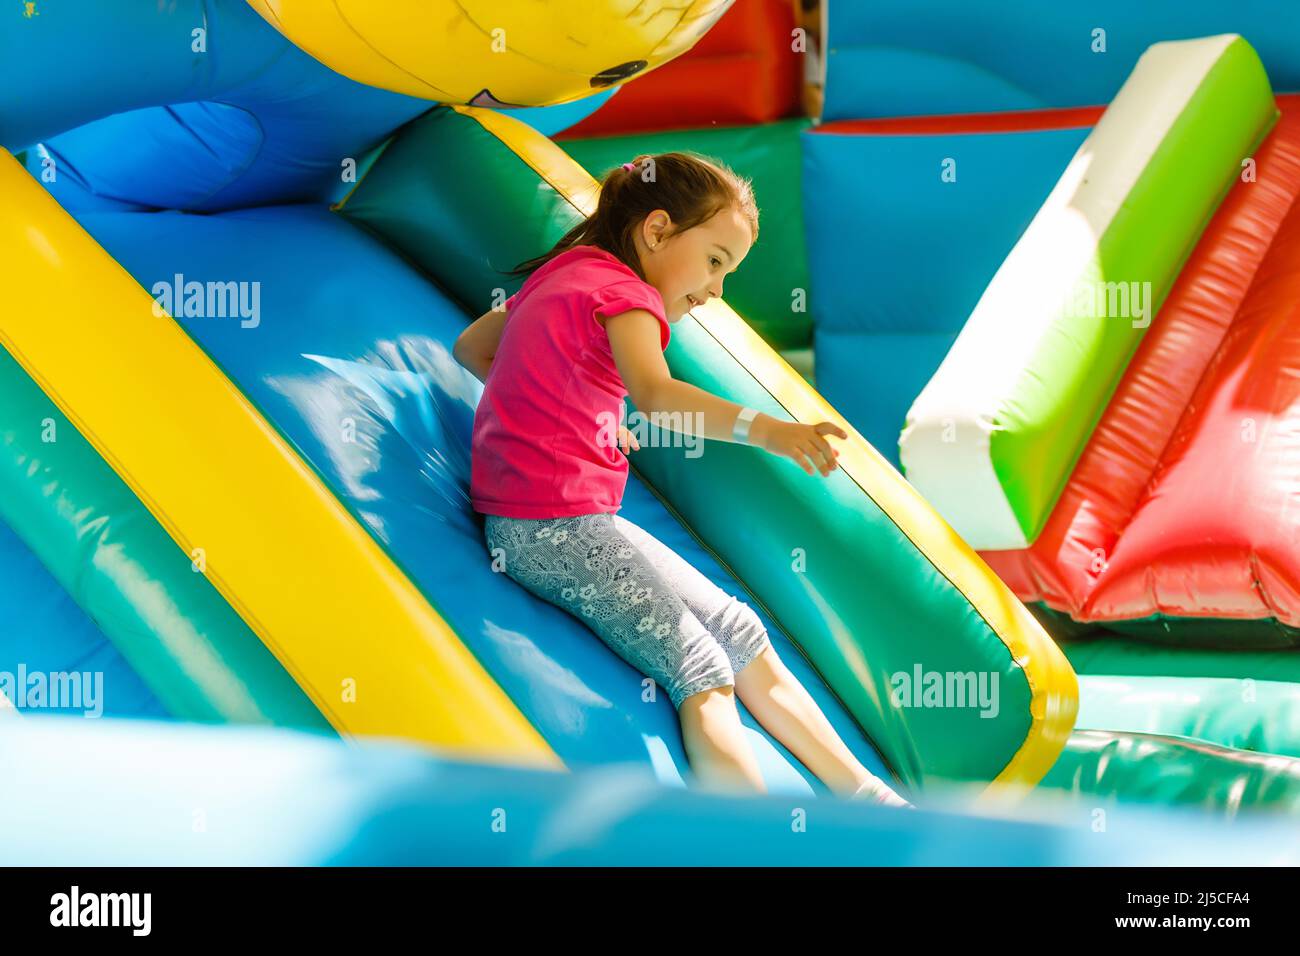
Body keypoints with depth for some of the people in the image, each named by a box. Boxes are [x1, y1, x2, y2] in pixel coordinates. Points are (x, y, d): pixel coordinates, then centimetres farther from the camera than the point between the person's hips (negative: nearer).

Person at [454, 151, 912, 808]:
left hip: (525, 525, 10)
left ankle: (870, 798, 5)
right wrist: (761, 429, -44)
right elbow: (654, 393, -31)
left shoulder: (569, 271, 19)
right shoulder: (624, 293, -9)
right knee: (701, 675, -19)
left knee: (742, 637, 6)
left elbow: (470, 347, 30)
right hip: (556, 524, -10)